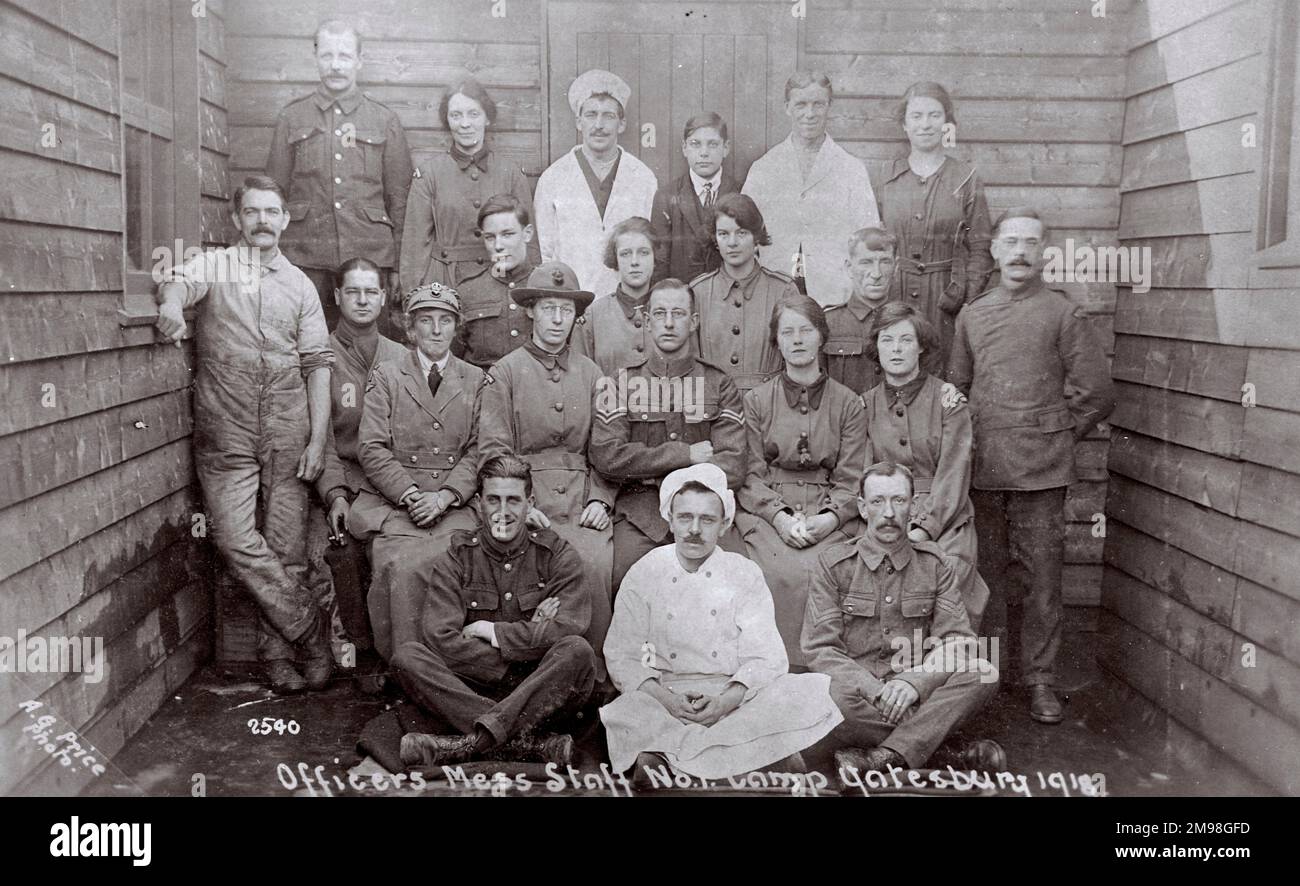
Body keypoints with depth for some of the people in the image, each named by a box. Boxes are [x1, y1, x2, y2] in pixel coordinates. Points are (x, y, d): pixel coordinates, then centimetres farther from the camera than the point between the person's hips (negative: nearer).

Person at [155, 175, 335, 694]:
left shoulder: (300, 285, 13)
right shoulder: (212, 265, 8)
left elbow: (317, 363, 8)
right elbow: (179, 281, -15)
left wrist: (318, 438, -1)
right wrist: (171, 303, -40)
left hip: (287, 437, 2)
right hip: (225, 436, -1)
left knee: (287, 549, 1)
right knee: (237, 542, -10)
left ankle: (277, 654, 14)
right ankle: (312, 632, 2)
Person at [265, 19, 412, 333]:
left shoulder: (385, 120, 10)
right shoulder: (291, 118, 11)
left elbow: (399, 198, 8)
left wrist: (397, 266, 2)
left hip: (369, 258, 0)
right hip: (306, 260, 1)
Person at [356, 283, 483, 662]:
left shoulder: (476, 380, 16)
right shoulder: (386, 377, 12)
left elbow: (478, 450, 7)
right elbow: (372, 449, 2)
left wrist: (444, 496, -9)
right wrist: (411, 495, -10)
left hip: (453, 503, 1)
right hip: (393, 500, -1)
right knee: (401, 565, -28)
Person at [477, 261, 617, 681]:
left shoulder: (590, 374, 16)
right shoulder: (504, 373, 6)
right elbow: (493, 450, -1)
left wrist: (600, 500, -2)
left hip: (582, 497, 3)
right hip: (526, 496, -2)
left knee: (599, 560, -25)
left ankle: (596, 671, -9)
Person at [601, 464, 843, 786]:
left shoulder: (745, 575, 6)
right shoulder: (644, 574, 6)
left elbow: (766, 659, -1)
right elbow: (622, 656, 2)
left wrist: (729, 698, -20)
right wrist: (662, 697, -17)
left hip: (733, 697, 1)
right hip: (666, 696, -1)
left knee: (806, 693, -27)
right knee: (628, 711, -33)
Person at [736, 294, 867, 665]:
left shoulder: (848, 403, 12)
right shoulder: (756, 401, 12)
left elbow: (851, 478, 7)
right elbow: (751, 475, 5)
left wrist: (830, 517, -12)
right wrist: (780, 516, -12)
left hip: (830, 516, 0)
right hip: (767, 510, 0)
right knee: (782, 573, -29)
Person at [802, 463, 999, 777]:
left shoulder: (933, 563, 8)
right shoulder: (834, 563, 2)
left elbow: (957, 640, -1)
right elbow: (819, 649, -5)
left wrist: (914, 682, -20)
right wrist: (875, 691, -21)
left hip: (917, 696, 2)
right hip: (856, 692, -2)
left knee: (983, 674, -24)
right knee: (829, 700, -36)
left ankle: (883, 757, -30)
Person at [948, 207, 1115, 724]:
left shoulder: (1063, 313, 1)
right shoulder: (971, 315, 12)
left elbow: (1096, 393, 2)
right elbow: (955, 388, 18)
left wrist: (1055, 436, 3)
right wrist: (972, 440, 7)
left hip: (1041, 469, -3)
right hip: (981, 468, 3)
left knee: (1042, 578, 1)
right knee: (986, 572, 10)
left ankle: (1040, 680, 13)